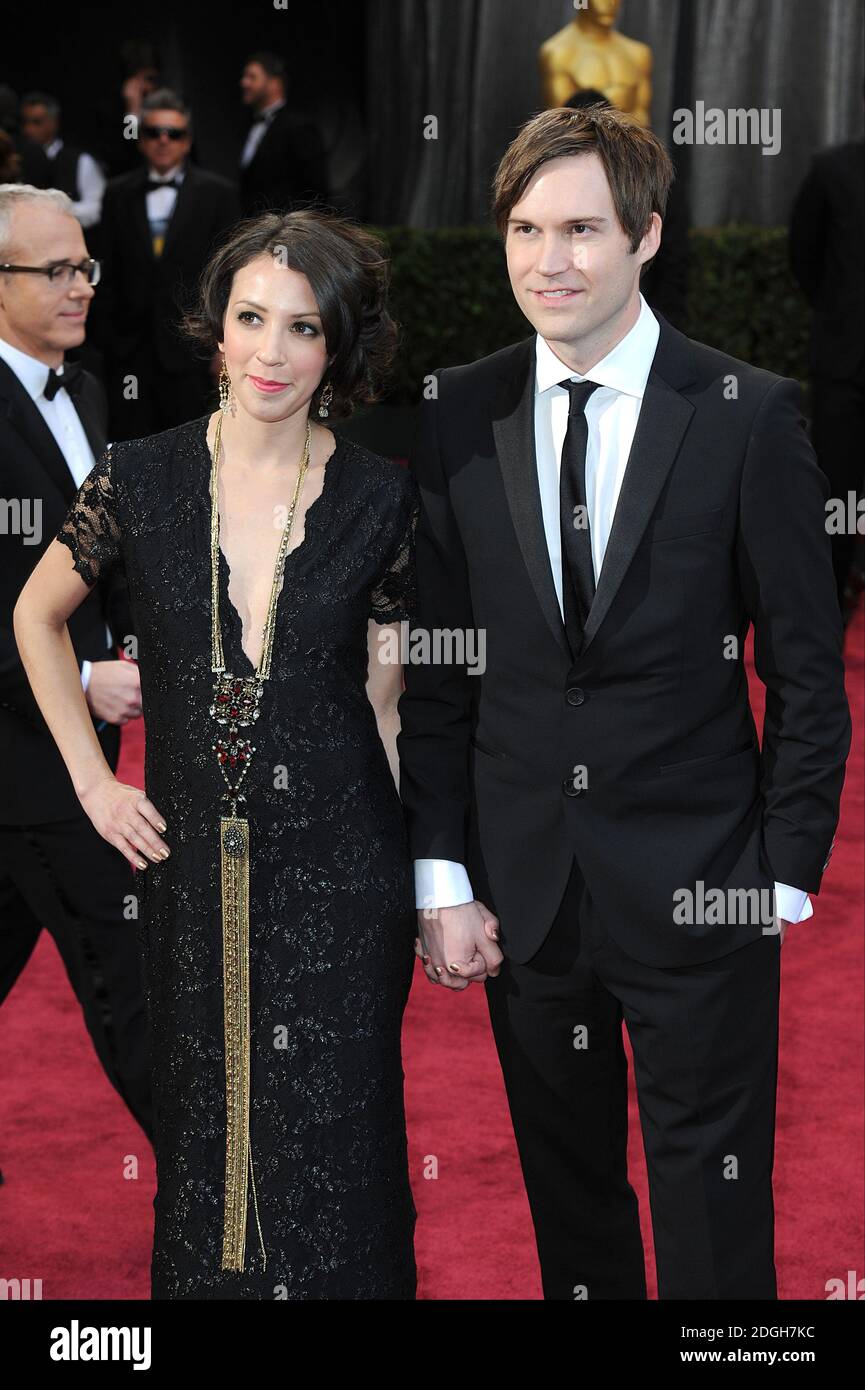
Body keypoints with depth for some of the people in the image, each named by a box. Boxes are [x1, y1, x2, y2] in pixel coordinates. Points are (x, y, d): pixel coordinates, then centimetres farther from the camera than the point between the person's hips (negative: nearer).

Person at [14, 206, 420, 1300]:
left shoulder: (380, 499, -4)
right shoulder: (141, 481, -4)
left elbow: (383, 696, 3)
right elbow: (36, 616, 12)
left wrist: (417, 886, 2)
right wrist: (90, 777, 5)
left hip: (339, 869, -1)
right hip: (192, 865, 1)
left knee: (330, 1142, 6)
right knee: (202, 1127, 13)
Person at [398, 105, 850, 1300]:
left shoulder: (749, 415, -7)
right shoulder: (457, 417, 2)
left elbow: (808, 673, -4)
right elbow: (435, 668, 5)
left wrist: (786, 881, -5)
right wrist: (443, 882, 2)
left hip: (698, 895, -3)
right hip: (523, 890, 3)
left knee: (716, 1224, 5)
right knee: (568, 1204, 16)